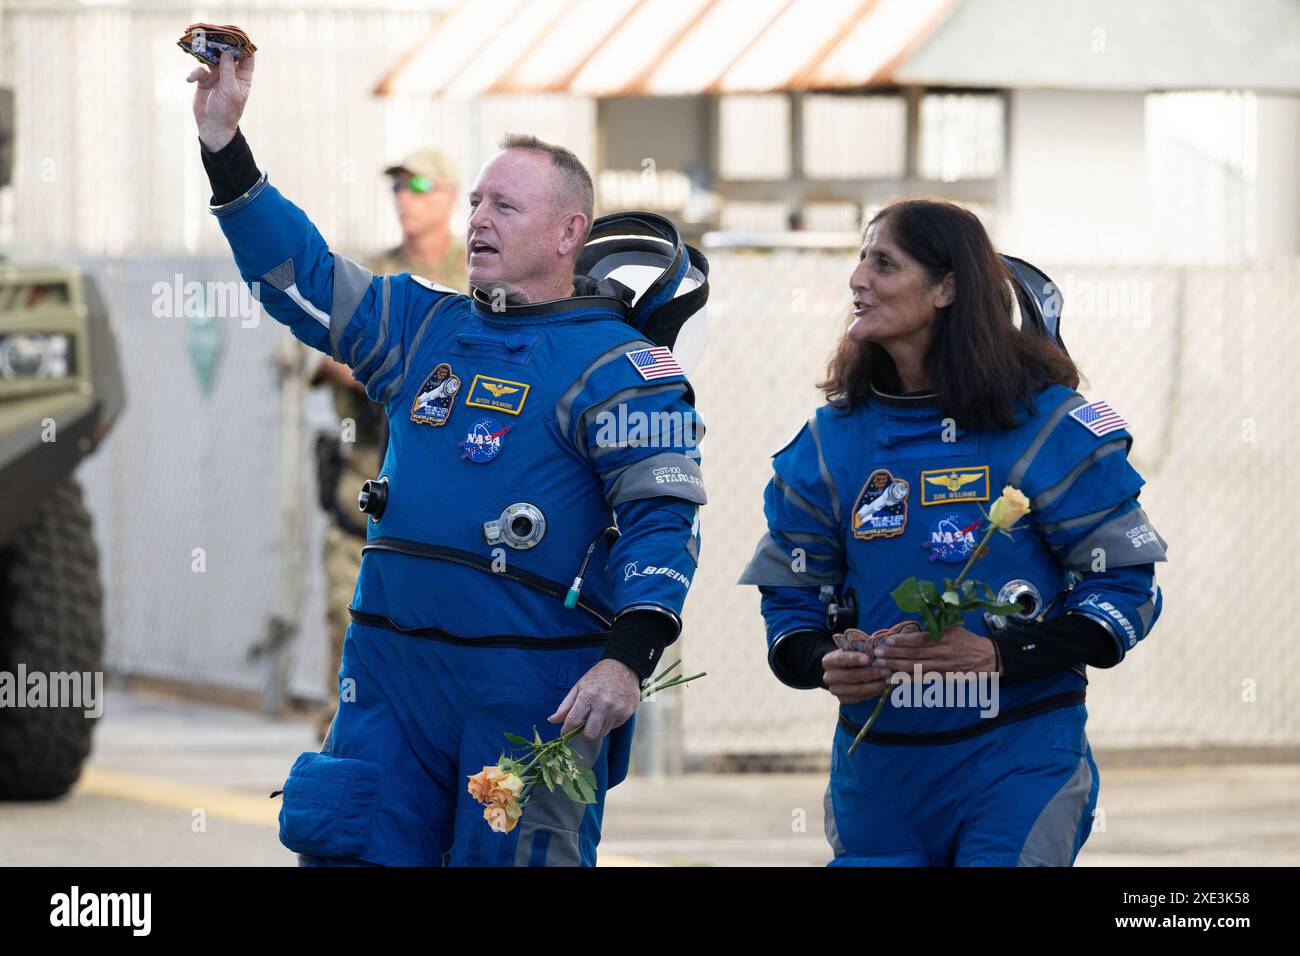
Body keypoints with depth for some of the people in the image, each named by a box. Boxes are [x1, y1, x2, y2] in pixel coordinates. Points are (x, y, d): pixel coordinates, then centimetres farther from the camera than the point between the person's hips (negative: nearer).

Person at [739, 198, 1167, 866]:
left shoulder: (1047, 425, -6)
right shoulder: (831, 439, 7)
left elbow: (1126, 587, -7)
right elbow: (790, 599, 10)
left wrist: (999, 654, -20)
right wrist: (824, 665, -13)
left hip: (1018, 757, -4)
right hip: (877, 764, 4)